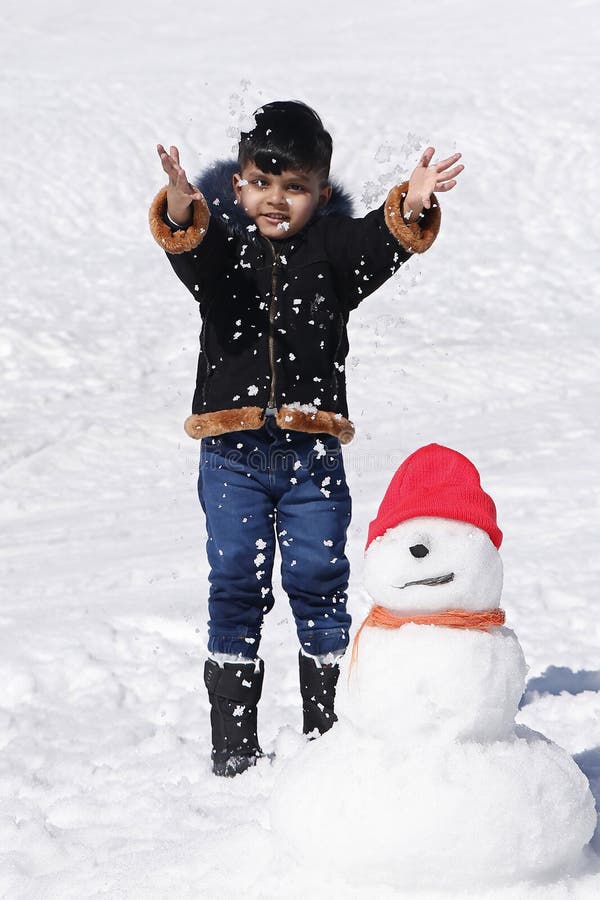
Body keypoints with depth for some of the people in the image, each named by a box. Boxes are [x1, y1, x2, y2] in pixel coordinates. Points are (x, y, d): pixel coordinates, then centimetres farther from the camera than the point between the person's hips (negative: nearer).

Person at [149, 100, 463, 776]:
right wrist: (180, 215, -43)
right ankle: (233, 741, 13)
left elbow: (377, 247, -16)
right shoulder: (221, 242, 3)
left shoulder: (333, 247, 4)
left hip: (311, 449, 0)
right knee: (236, 587, 4)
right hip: (232, 449, 0)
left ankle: (328, 731, 17)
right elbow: (195, 256, -20)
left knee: (318, 583, 4)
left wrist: (408, 211, -39)